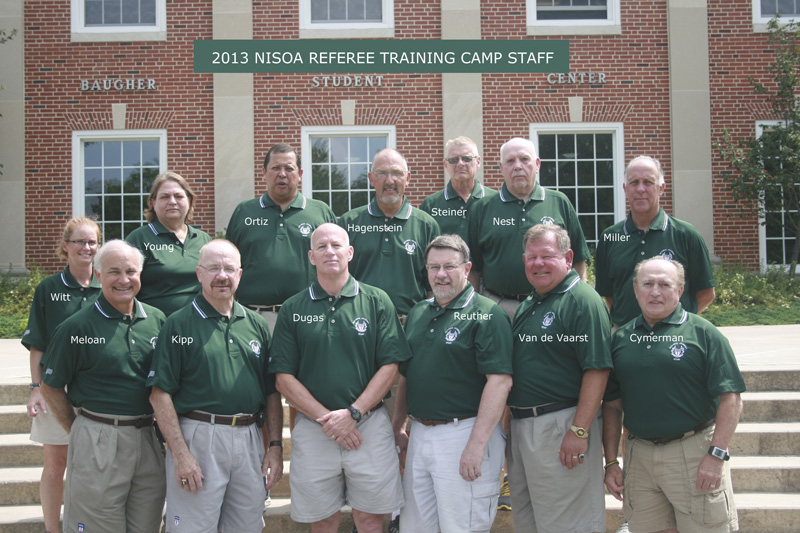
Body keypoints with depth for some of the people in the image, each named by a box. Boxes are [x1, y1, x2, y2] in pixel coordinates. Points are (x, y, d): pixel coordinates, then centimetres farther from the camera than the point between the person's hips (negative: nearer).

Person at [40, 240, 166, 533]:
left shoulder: (157, 320, 5)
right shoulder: (76, 327, -6)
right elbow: (51, 387, 2)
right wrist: (78, 431, 0)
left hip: (150, 441, 4)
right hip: (98, 442, -4)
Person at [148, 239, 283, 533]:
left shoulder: (256, 324, 12)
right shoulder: (179, 324, -2)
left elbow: (272, 392, 14)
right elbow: (160, 394, -7)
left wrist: (276, 446, 6)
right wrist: (180, 454, -13)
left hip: (250, 439, 4)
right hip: (198, 439, -4)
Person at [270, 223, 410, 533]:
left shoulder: (377, 301, 3)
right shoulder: (293, 310, 5)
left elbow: (389, 368, -1)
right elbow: (284, 378, 2)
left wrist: (352, 413, -11)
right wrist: (326, 418, -9)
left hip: (369, 426, -1)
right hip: (312, 431, 1)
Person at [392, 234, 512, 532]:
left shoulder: (487, 315, -10)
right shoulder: (417, 314, 13)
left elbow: (500, 381, -18)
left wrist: (477, 444, -22)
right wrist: (398, 426, 18)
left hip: (463, 434, -7)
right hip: (420, 435, 7)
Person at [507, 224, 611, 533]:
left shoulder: (583, 301, -12)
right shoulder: (527, 307, 16)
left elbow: (597, 369, -20)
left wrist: (579, 430, -23)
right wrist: (512, 421, 15)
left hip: (561, 426, -9)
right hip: (520, 425, 9)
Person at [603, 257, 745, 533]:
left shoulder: (702, 332, -3)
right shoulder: (621, 338, 9)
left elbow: (731, 398, -7)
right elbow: (612, 404, 12)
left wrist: (716, 455, -14)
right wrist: (611, 462, 7)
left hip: (694, 453, -3)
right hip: (639, 456, 4)